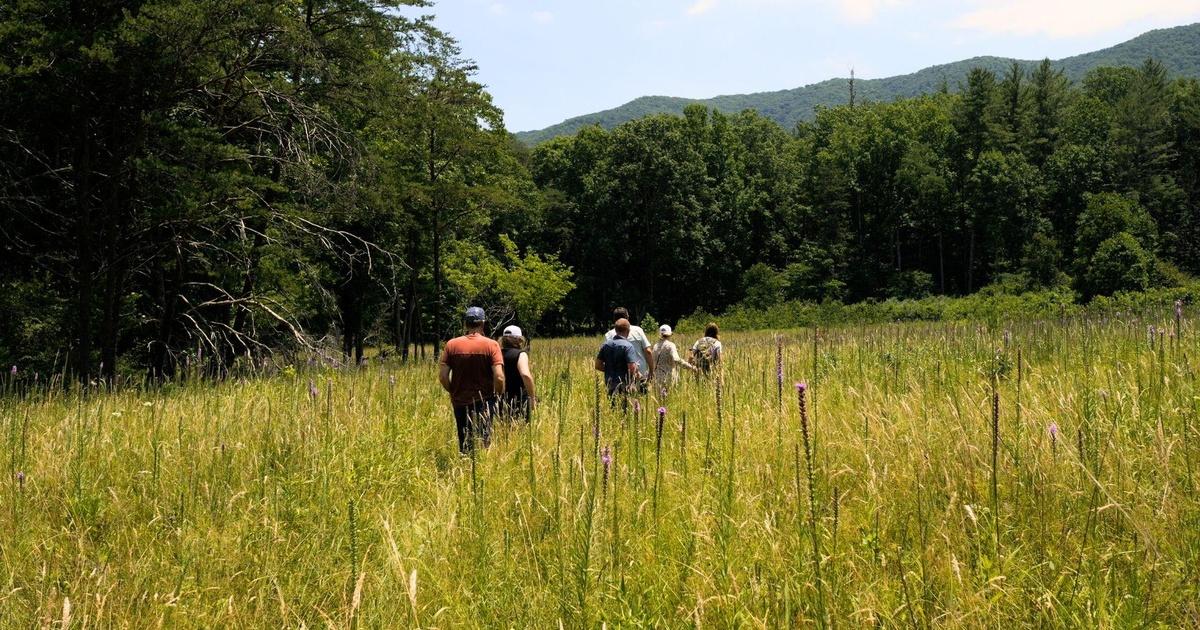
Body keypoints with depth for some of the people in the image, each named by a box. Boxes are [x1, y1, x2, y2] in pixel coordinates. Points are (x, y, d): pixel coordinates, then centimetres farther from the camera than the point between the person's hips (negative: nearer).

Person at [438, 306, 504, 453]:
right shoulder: (491, 345, -8)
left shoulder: (452, 345, -2)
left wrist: (453, 392, 12)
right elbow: (499, 377, -15)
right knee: (484, 442, 7)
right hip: (484, 401, -2)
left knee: (464, 444, 11)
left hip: (460, 402, 2)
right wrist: (499, 394, 3)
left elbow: (442, 376, -5)